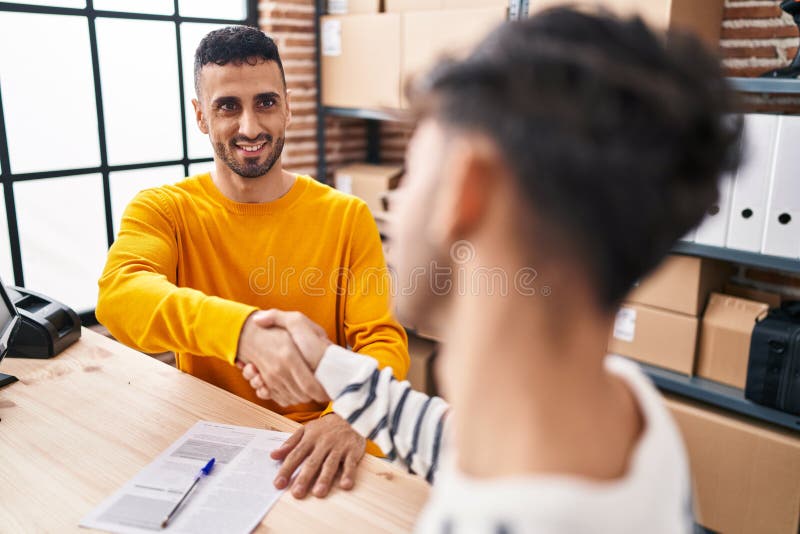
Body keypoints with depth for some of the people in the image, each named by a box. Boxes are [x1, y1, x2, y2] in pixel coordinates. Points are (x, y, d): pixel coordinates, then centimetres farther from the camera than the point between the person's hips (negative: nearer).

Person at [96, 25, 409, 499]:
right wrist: (246, 330, -41)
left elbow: (383, 341, -7)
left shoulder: (347, 217, -2)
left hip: (316, 440, 1)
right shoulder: (162, 210, -3)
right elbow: (119, 296, -23)